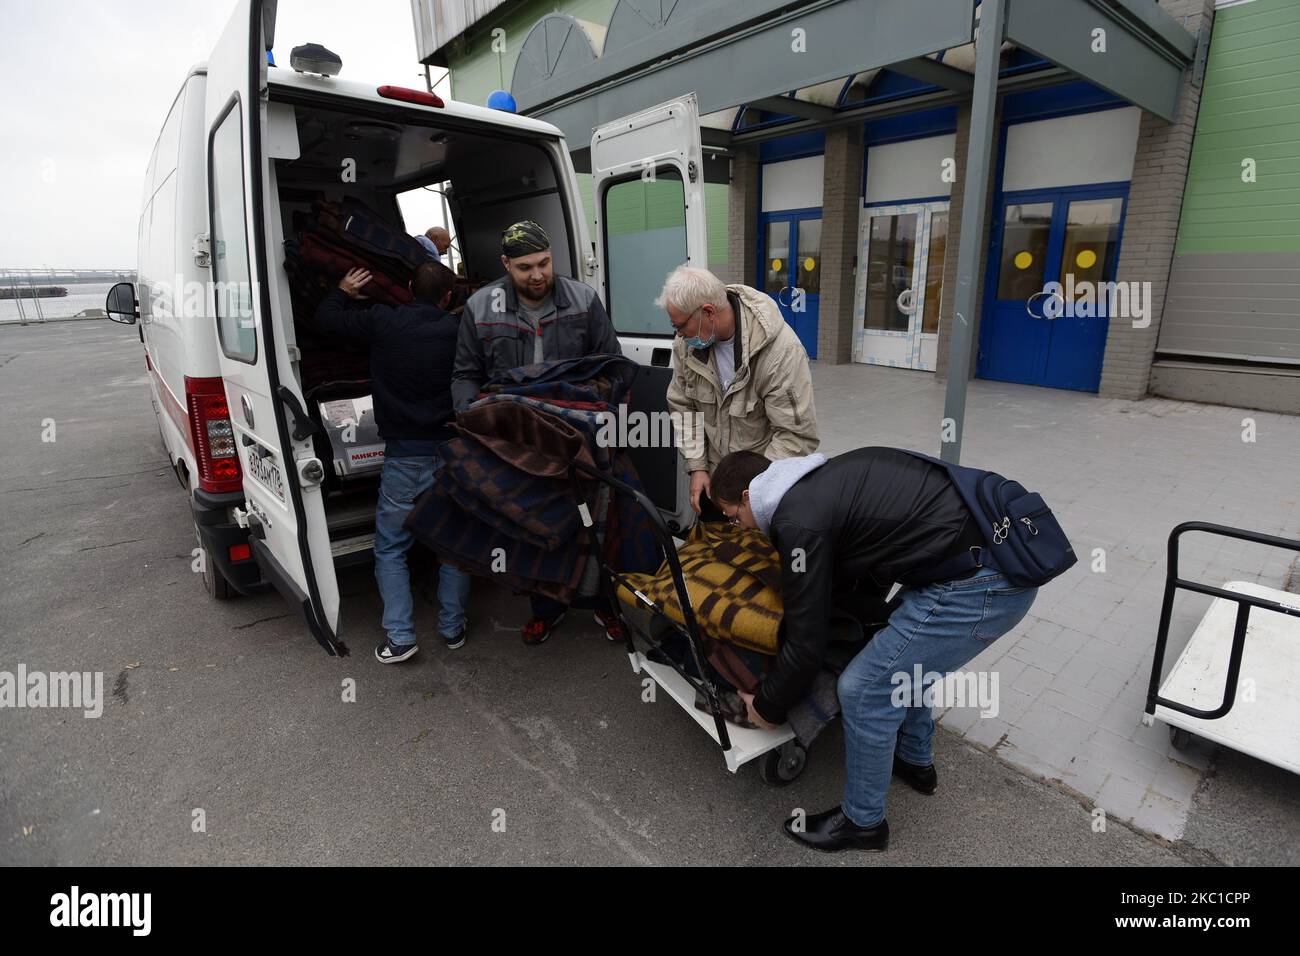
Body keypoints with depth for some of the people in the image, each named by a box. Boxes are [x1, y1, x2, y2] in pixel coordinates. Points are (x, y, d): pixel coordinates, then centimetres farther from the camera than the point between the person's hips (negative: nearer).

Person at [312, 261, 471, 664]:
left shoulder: (382, 321, -3)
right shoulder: (457, 330, -4)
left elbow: (323, 320, 9)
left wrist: (343, 291, 26)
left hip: (404, 456, -1)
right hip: (451, 451, 1)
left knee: (390, 548, 12)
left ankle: (399, 637, 8)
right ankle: (453, 627, 24)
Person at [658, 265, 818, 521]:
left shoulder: (781, 350, -27)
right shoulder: (686, 343, -10)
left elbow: (798, 434, -24)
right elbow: (683, 407, 1)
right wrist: (697, 466, -5)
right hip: (712, 475, 5)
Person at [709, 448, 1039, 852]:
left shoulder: (800, 520, -12)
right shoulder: (824, 481, 14)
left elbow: (806, 645, -8)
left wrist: (767, 706, 10)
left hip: (981, 583, -10)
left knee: (863, 689, 2)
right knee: (900, 649, 29)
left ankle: (862, 822, 25)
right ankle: (915, 760, 48)